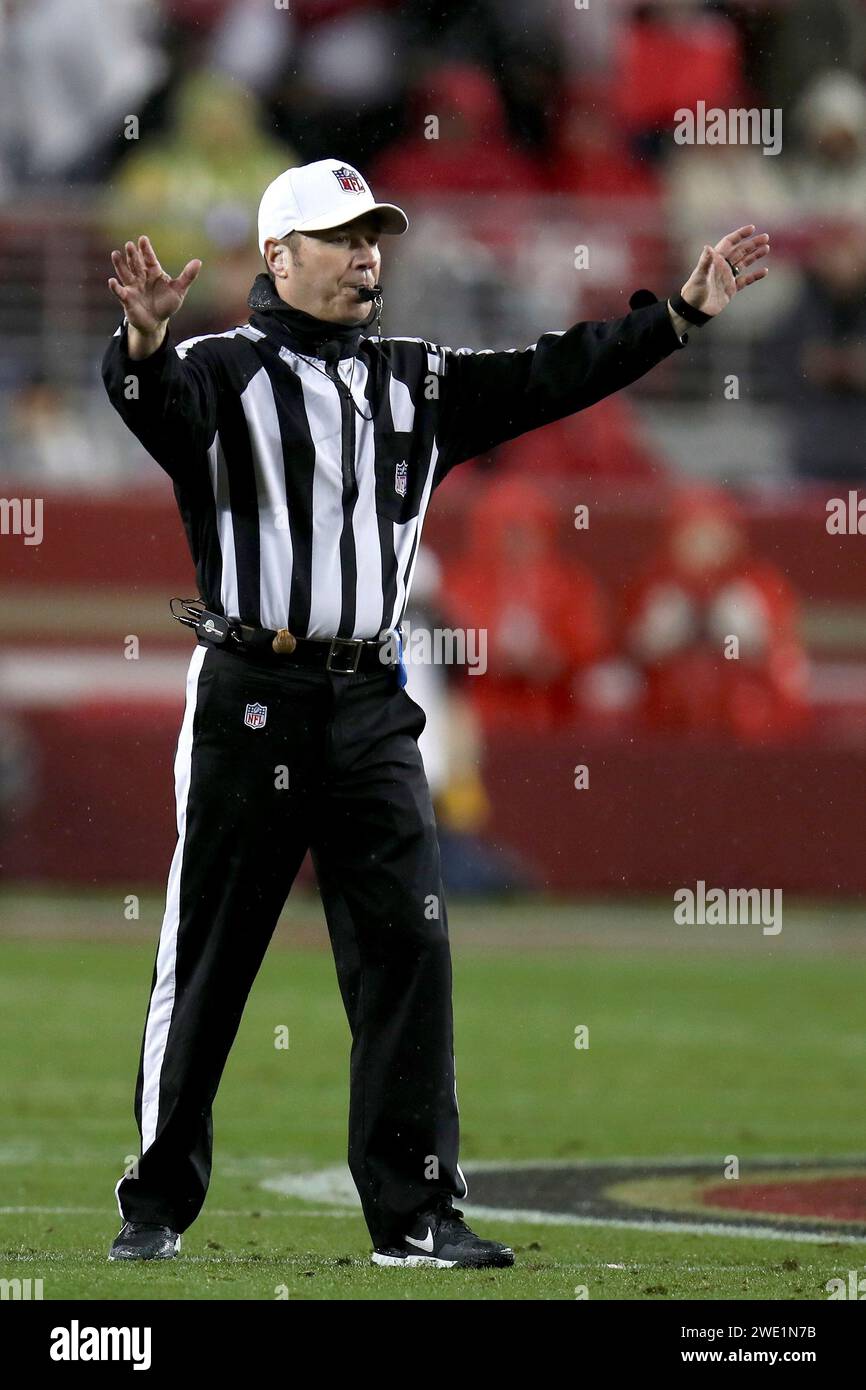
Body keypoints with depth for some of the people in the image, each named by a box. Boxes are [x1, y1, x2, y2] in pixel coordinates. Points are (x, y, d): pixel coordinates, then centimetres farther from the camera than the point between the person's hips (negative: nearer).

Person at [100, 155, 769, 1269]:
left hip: (370, 709, 5)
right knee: (207, 955, 0)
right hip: (249, 696, -5)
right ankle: (157, 1204, 10)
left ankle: (415, 1214, 1)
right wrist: (143, 342, -47)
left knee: (407, 944, -2)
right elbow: (156, 398, -23)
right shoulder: (221, 371, -2)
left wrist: (681, 312, 1)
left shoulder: (418, 382, 16)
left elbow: (547, 379, 10)